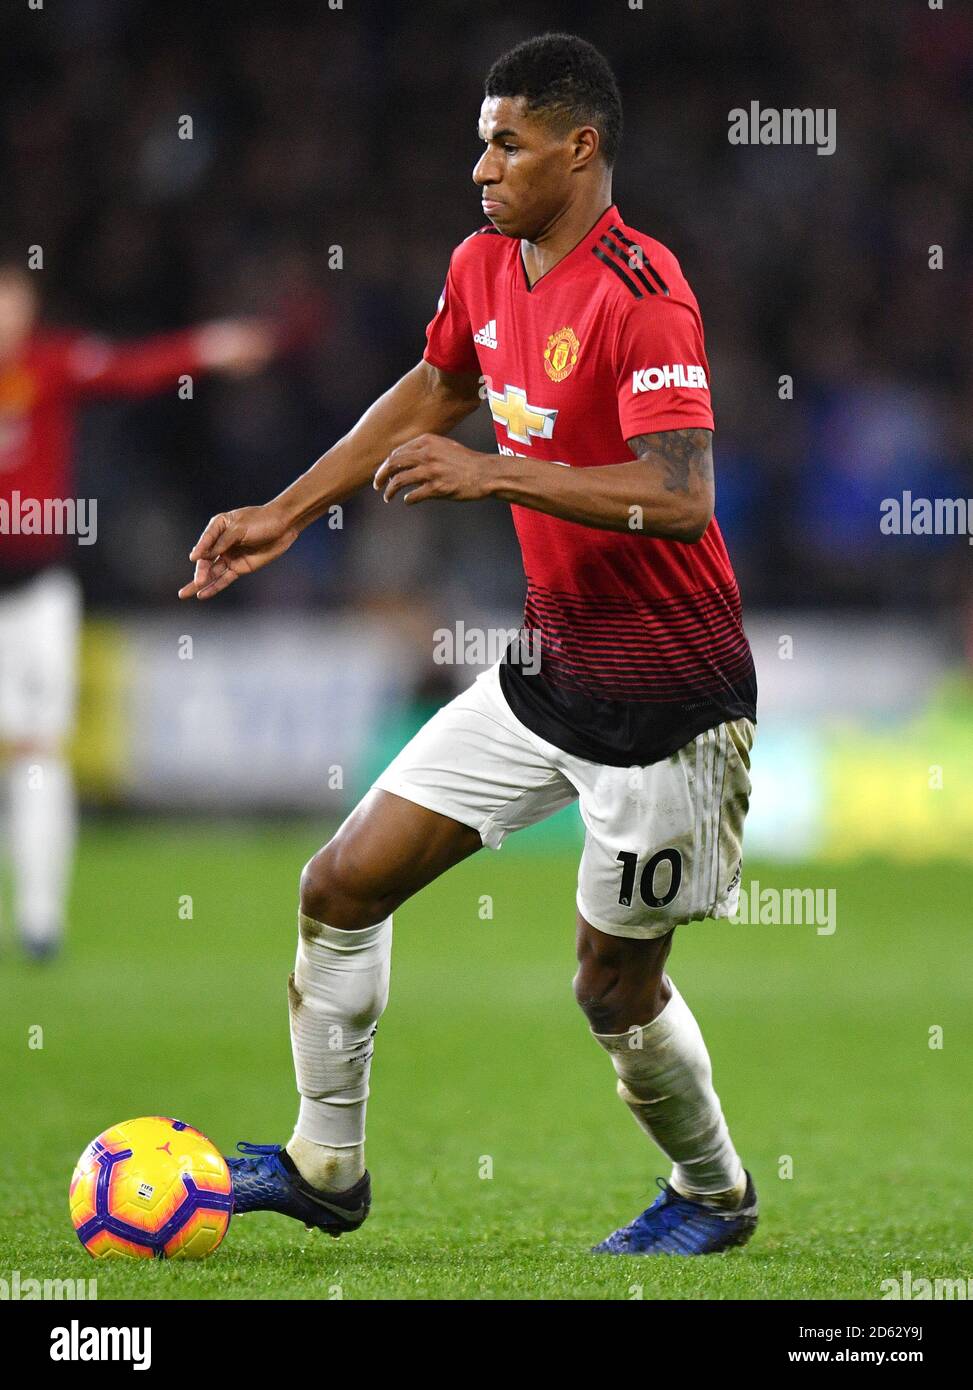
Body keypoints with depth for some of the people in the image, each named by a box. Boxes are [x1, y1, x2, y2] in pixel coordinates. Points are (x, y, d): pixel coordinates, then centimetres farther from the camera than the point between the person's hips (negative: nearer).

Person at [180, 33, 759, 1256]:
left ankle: (714, 1196, 31)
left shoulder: (642, 296, -22)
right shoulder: (483, 269, 4)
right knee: (342, 886, 4)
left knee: (614, 983, 4)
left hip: (667, 699, -8)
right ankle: (325, 1166, 18)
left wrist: (498, 476, -36)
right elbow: (434, 390, 25)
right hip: (544, 671, 8)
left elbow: (681, 498, -31)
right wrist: (285, 514, 23)